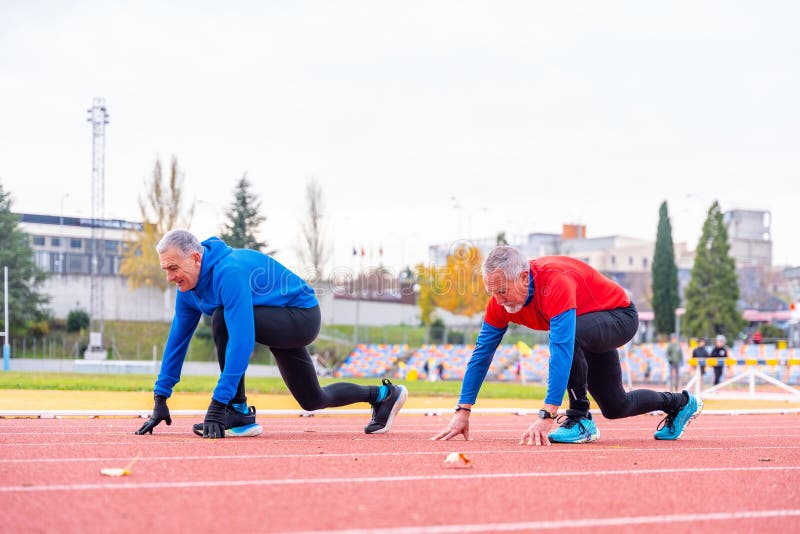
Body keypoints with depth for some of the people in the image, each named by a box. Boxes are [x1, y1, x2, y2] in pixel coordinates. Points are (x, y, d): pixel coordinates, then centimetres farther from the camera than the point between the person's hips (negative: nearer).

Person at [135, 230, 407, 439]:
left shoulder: (229, 271, -33)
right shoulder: (188, 286, -6)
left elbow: (241, 341, -39)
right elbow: (177, 339, 2)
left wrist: (218, 404, -41)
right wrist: (160, 400, -2)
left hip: (302, 317, -10)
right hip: (279, 324, 10)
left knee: (222, 319, -31)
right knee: (312, 400, 19)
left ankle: (240, 414, -22)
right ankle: (384, 395, 41)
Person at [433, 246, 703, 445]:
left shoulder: (556, 282, -41)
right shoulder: (501, 299, -19)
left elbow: (561, 352, -48)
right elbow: (481, 354, -14)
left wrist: (546, 416, -52)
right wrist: (462, 412, -19)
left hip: (620, 316, -8)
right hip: (589, 328, 8)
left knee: (570, 336, -39)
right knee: (615, 407, 15)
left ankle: (580, 420, -23)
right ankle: (680, 404, 43)